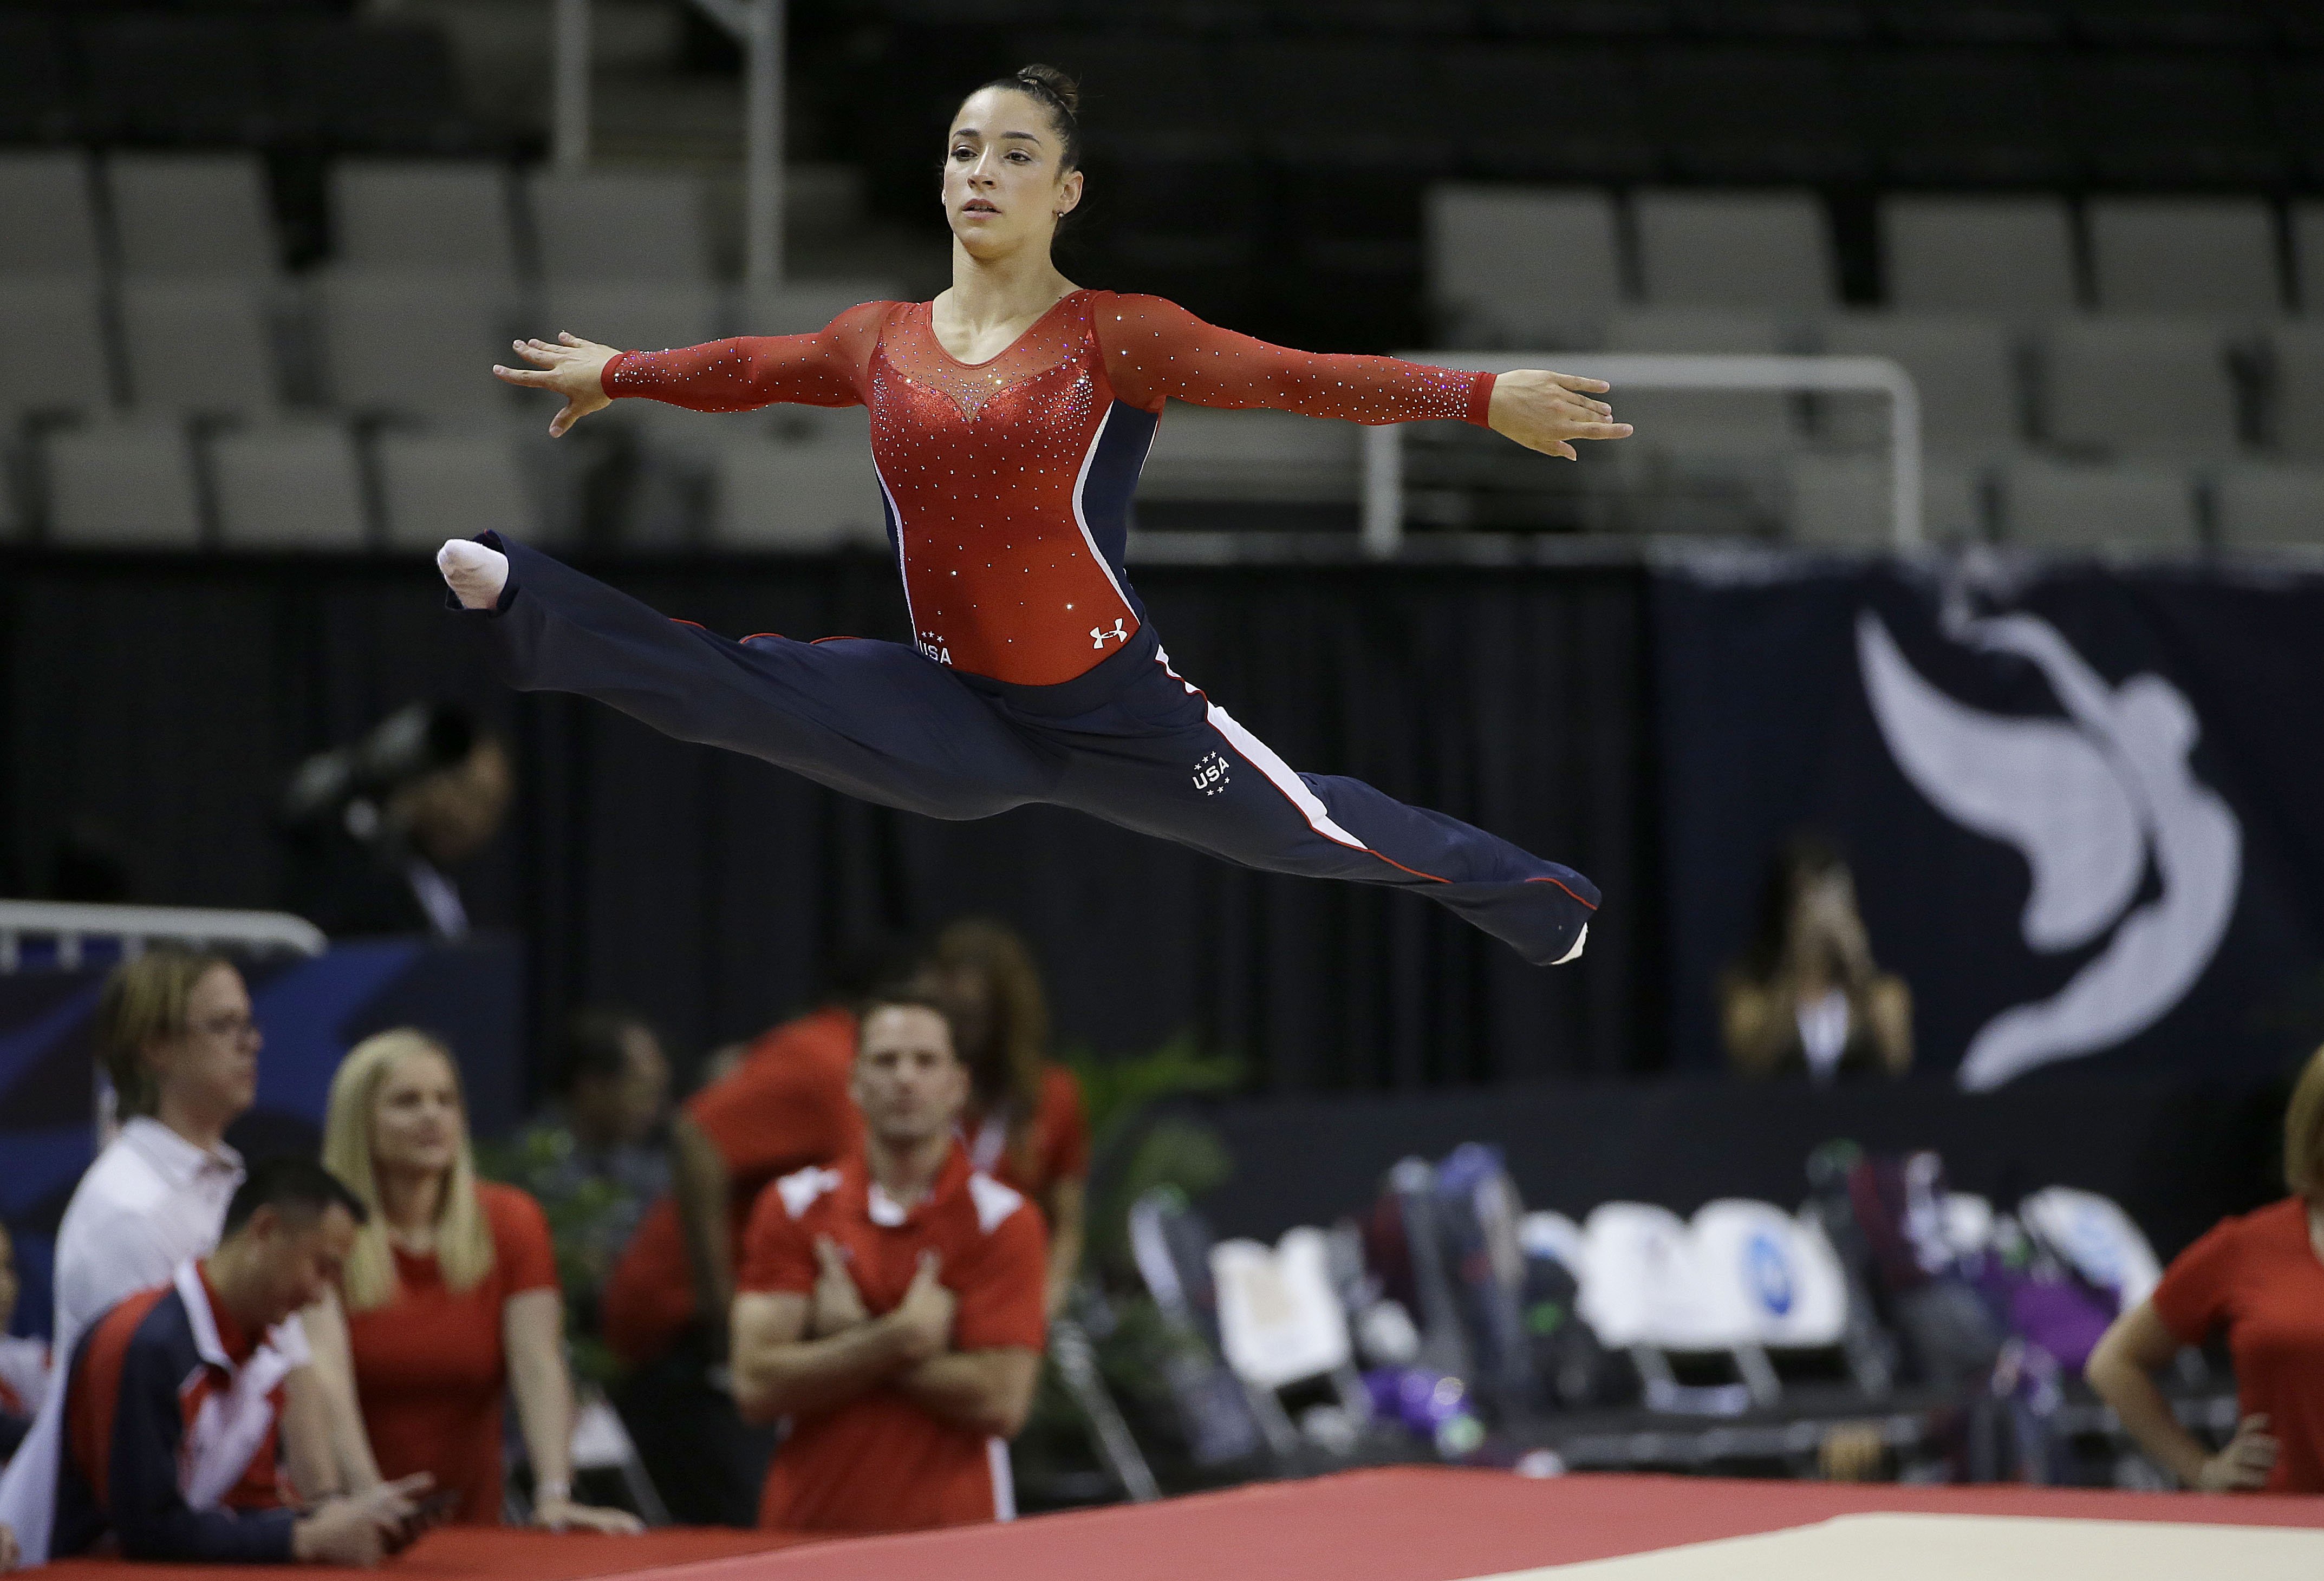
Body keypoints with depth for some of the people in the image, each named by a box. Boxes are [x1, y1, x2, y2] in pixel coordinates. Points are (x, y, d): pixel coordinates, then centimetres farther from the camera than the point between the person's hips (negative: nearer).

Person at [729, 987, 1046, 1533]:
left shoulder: (1003, 1221, -3)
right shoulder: (794, 1206, 3)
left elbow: (1001, 1403, -13)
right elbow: (756, 1385, -6)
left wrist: (853, 1338, -9)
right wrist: (899, 1338, -14)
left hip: (949, 1529, -2)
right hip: (808, 1524, 2)